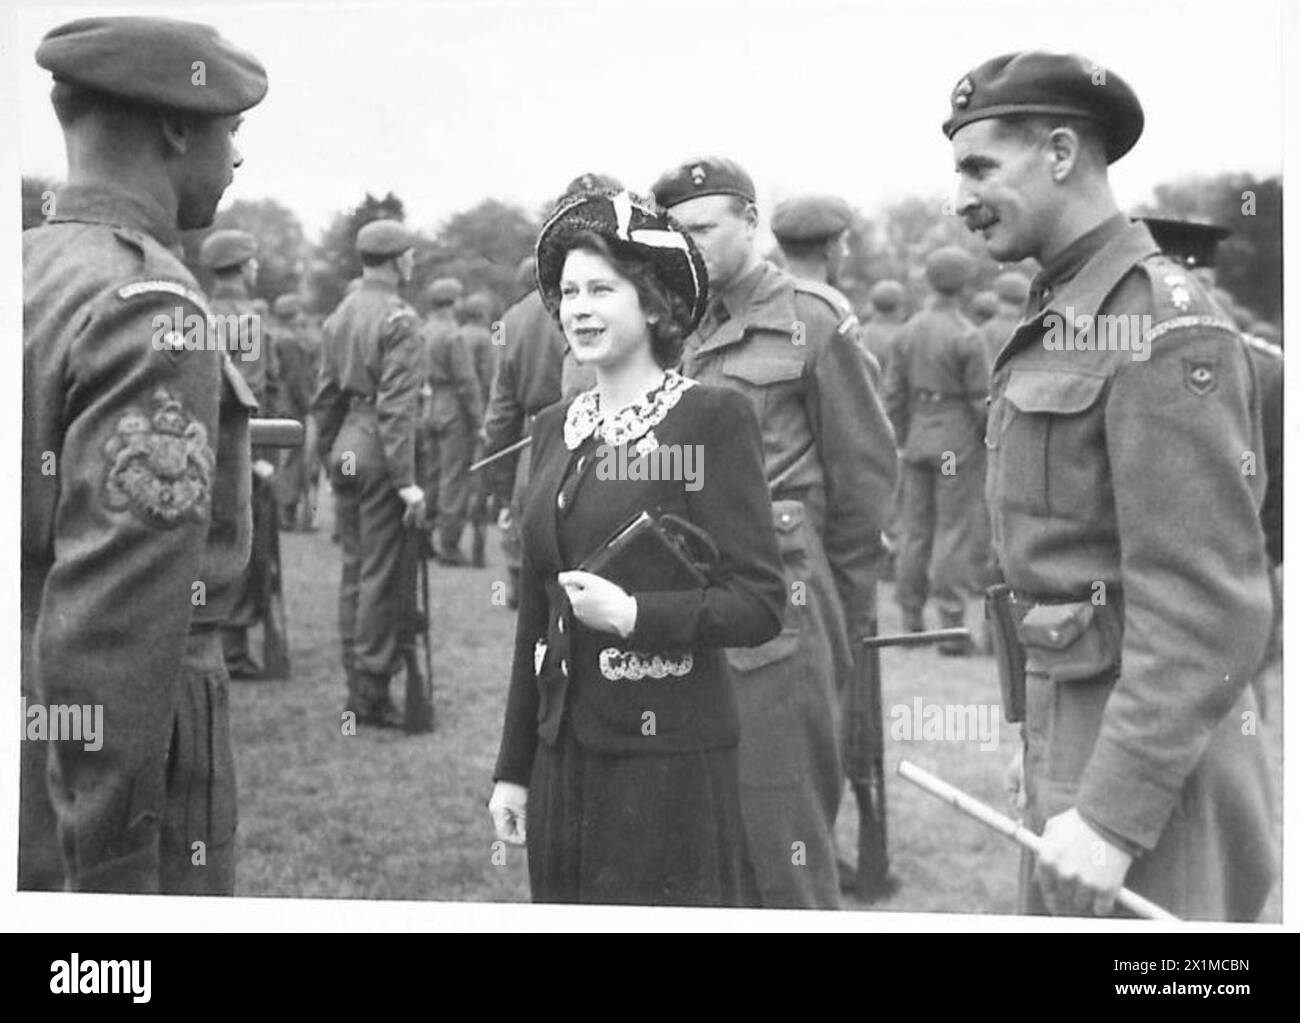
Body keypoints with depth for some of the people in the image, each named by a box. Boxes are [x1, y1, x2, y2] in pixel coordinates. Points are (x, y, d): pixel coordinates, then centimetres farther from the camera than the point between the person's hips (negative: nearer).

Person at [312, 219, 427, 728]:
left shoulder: (339, 316, 12)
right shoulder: (398, 318, -13)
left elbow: (324, 397, 16)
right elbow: (396, 406, -19)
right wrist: (407, 480, -19)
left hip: (345, 451, 8)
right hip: (381, 456, -8)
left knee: (354, 570, 14)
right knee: (385, 574, -2)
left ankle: (357, 685, 22)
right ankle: (372, 693, 2)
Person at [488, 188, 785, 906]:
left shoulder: (712, 418, -8)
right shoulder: (555, 428, 11)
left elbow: (759, 604, -11)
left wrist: (634, 613, -22)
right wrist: (513, 767, 14)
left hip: (669, 752, -6)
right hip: (564, 753, 6)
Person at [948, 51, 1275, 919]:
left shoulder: (1163, 326, -16)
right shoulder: (1064, 318, 13)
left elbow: (1206, 608, -22)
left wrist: (1112, 813, -24)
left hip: (1149, 757, -9)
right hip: (1078, 725, 9)